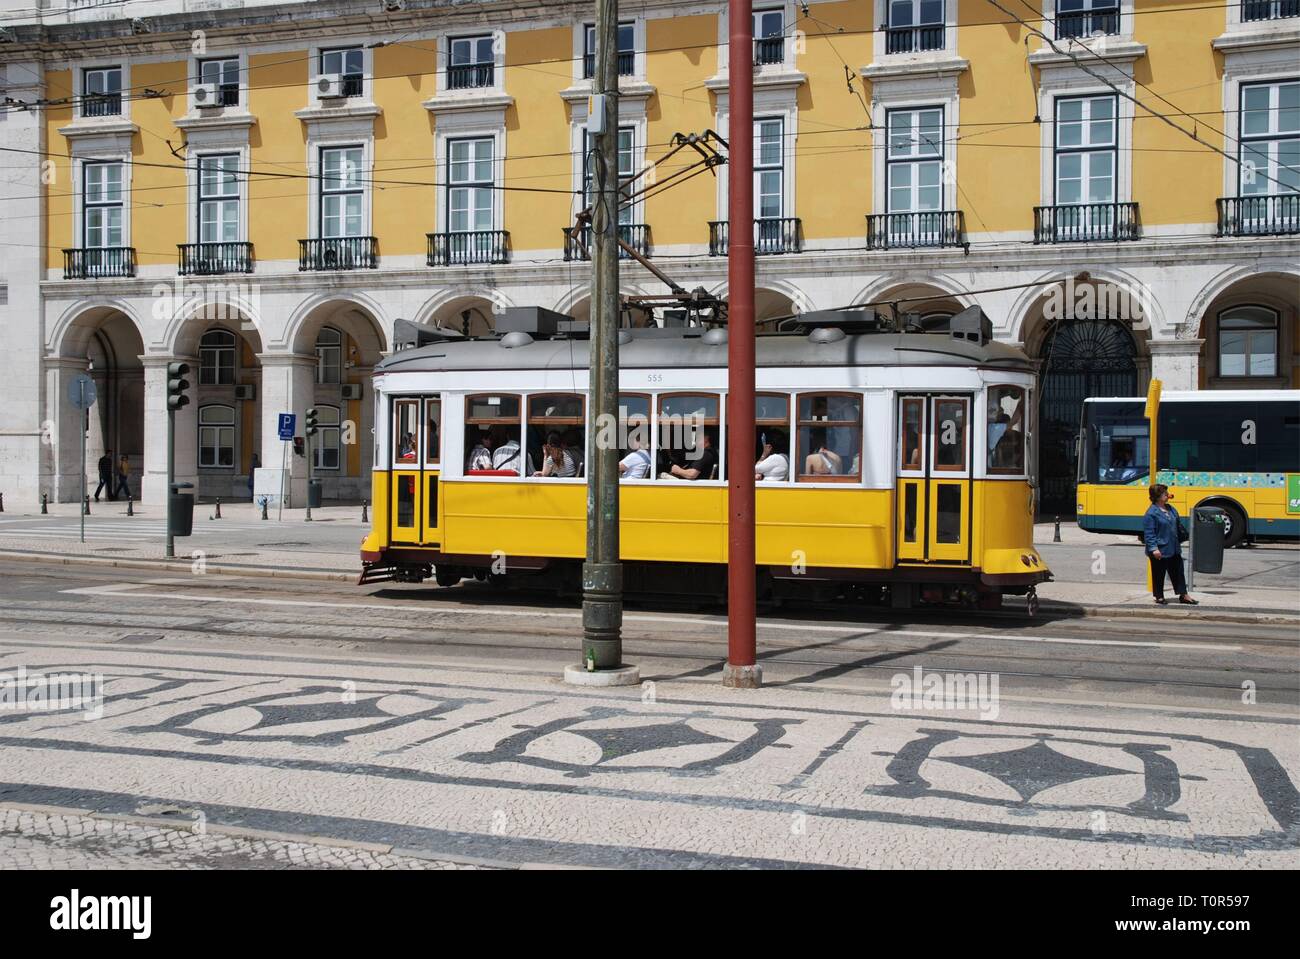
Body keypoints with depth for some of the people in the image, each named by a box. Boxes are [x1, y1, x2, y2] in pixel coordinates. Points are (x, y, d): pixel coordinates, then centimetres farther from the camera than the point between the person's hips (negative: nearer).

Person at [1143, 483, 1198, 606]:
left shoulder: (1171, 509, 8)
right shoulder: (1151, 513, -16)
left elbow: (1177, 526, 20)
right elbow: (1149, 533, -18)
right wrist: (1154, 548, -24)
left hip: (1174, 549, 8)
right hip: (1160, 551, -8)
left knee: (1178, 572, 12)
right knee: (1159, 574, 5)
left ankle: (1183, 595, 20)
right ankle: (1159, 597, 17)